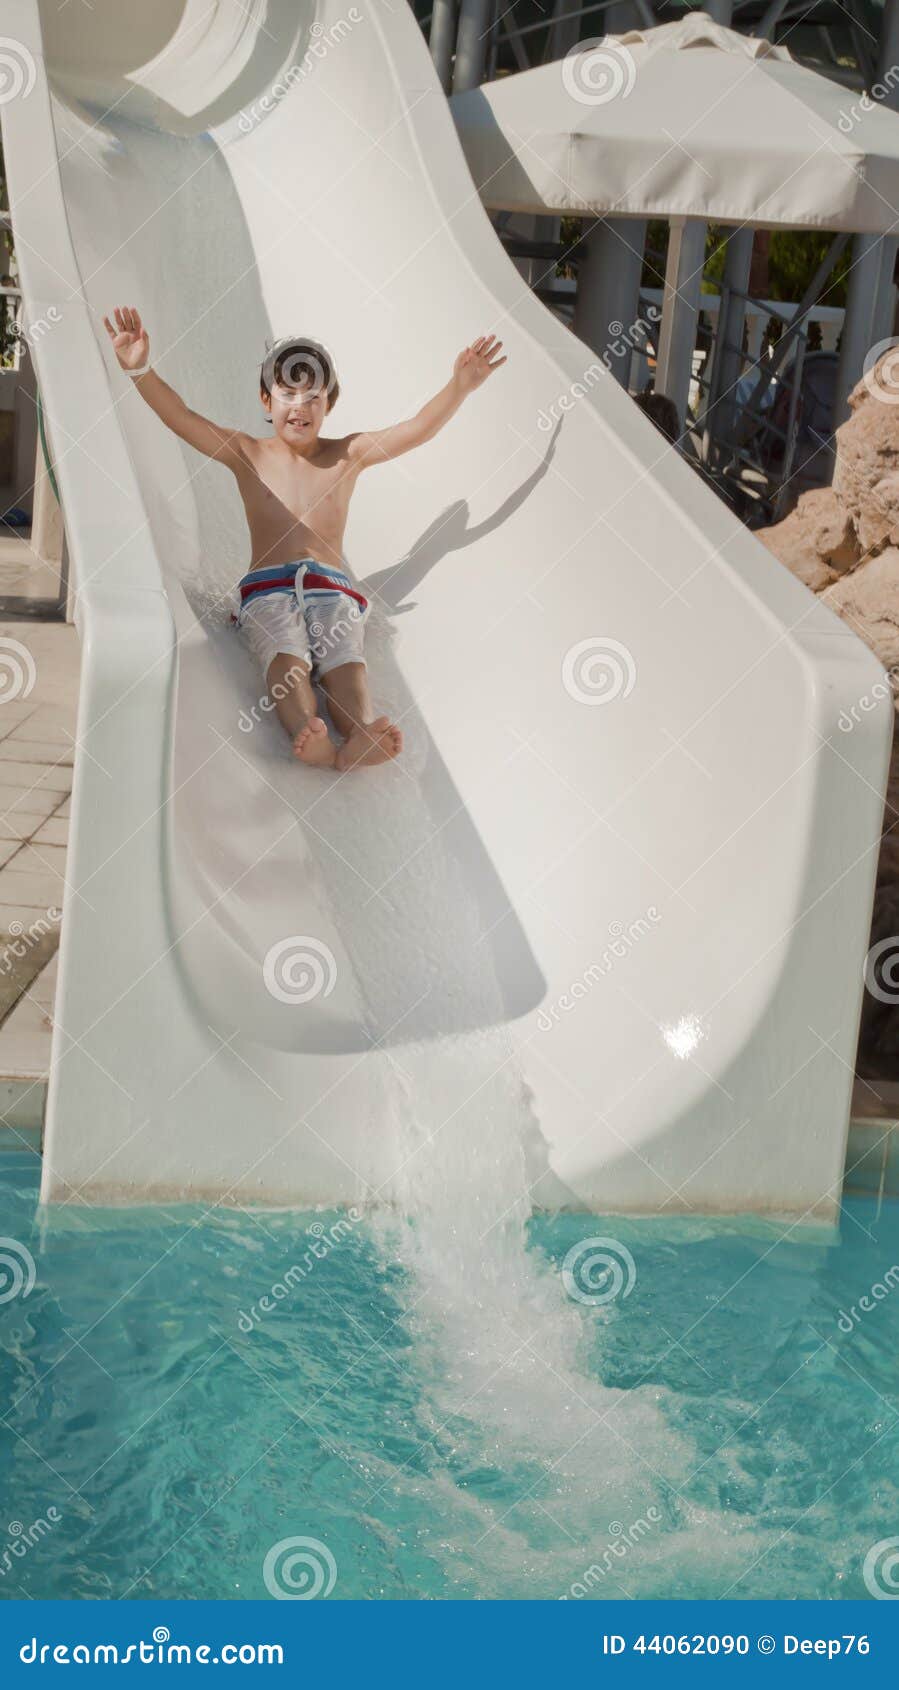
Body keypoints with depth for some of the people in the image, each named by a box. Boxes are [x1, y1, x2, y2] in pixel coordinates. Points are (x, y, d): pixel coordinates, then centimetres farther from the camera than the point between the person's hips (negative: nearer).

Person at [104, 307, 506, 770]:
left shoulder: (349, 453, 16)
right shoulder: (247, 454, 13)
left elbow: (417, 429, 4)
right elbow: (182, 419, 0)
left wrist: (459, 387, -13)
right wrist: (140, 370, -17)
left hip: (332, 586, 1)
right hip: (267, 586, -1)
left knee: (346, 656, -31)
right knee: (285, 654, -33)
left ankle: (359, 741, -61)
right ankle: (308, 737, -63)